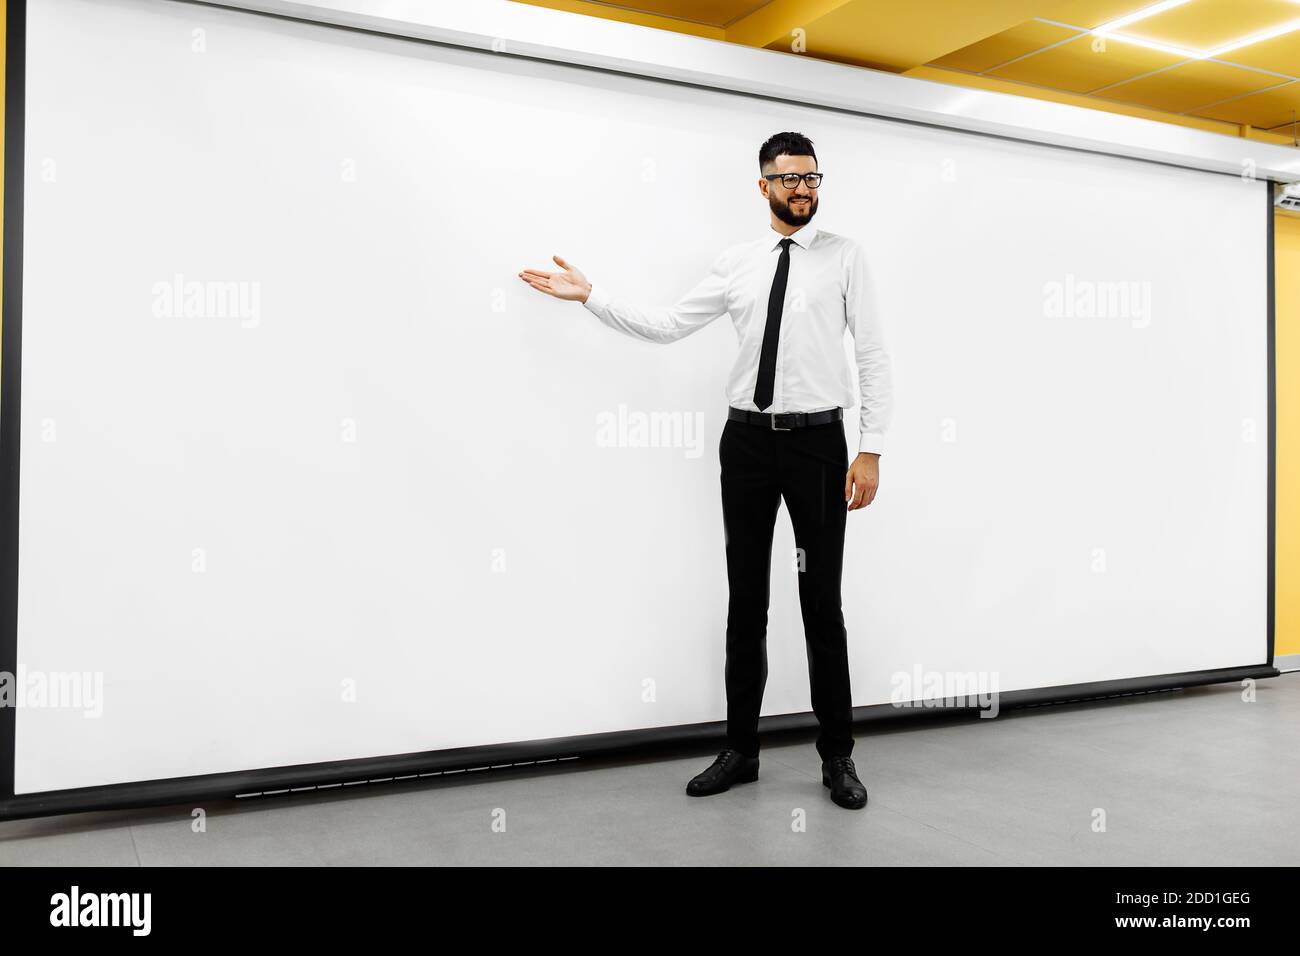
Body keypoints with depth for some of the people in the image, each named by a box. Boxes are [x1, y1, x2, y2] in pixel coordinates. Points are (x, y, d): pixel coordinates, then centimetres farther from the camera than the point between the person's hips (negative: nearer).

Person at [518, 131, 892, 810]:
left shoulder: (844, 257, 1)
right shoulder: (735, 263, 8)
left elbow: (874, 356, -2)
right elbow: (667, 325, 6)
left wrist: (870, 451, -9)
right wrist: (589, 296, -1)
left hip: (817, 441, -2)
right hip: (748, 440, 3)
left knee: (822, 602, 3)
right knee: (745, 600, 9)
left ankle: (837, 757, 19)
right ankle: (740, 750, 22)